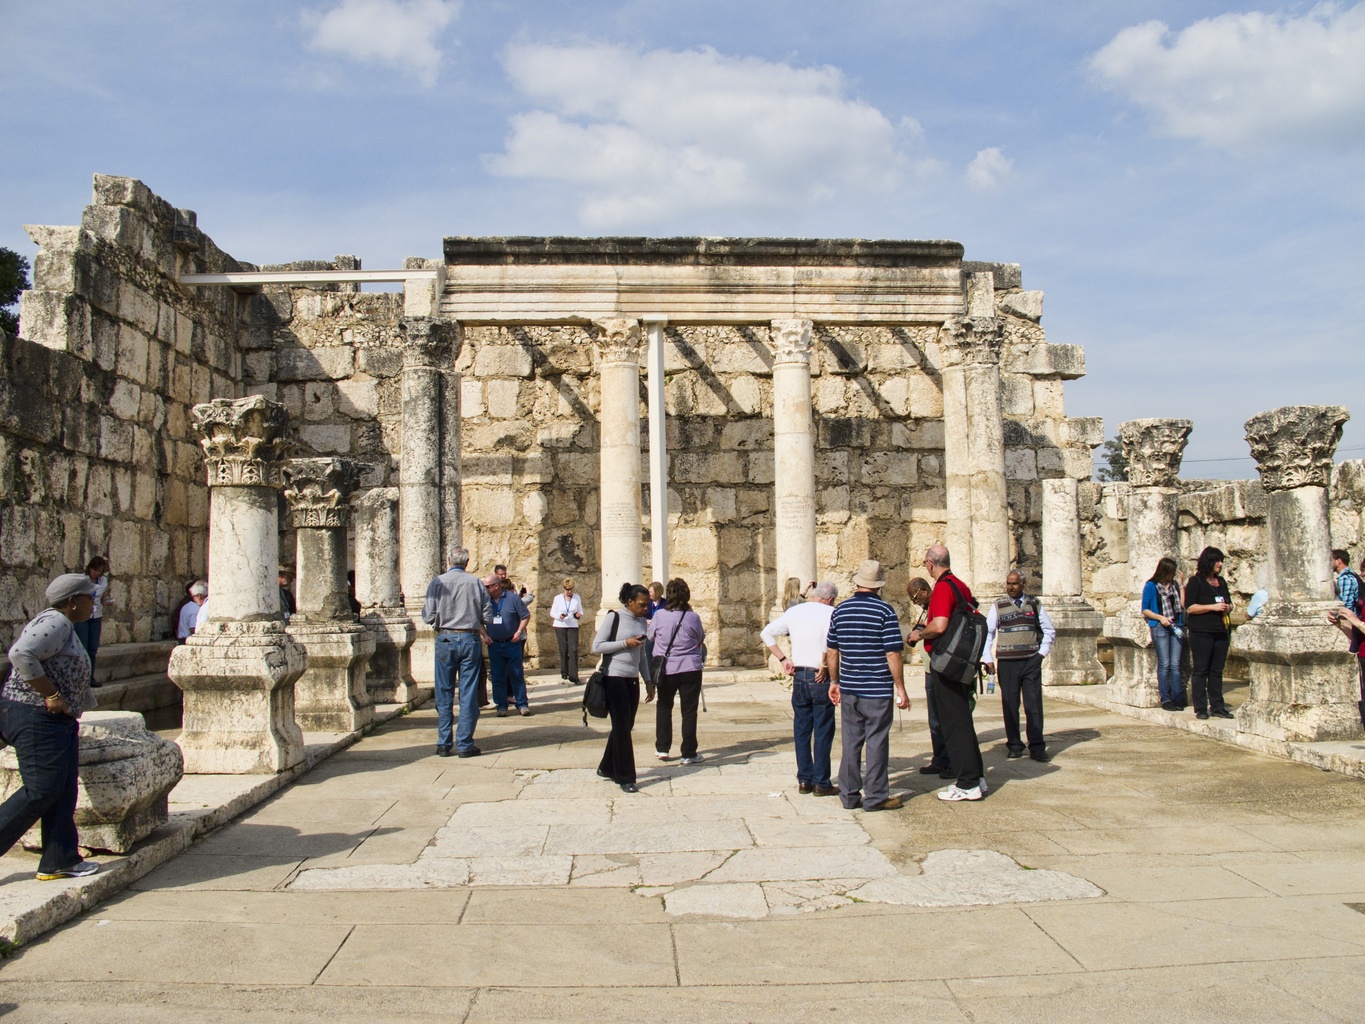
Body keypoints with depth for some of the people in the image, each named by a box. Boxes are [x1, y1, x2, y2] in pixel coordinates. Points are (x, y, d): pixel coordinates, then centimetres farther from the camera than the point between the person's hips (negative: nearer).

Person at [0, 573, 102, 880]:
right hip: (35, 717, -11)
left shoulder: (65, 627, 19)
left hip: (59, 721, 11)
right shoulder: (54, 622, -14)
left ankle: (59, 861, 10)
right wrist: (52, 696, -24)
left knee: (63, 792, 7)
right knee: (41, 790, -10)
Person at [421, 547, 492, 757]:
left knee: (444, 694, 9)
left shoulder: (437, 583, -5)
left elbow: (428, 617, -6)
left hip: (445, 639, 0)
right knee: (468, 694, 5)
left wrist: (424, 605, 16)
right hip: (470, 639, 0)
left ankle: (443, 744, 12)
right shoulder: (475, 582, -3)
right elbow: (487, 615, -2)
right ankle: (465, 745, 6)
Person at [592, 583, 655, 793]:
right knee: (622, 727, -5)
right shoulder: (613, 617, -9)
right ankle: (626, 779, 1)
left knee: (625, 726, 11)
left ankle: (607, 768, 27)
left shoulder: (642, 622, 11)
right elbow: (596, 646, -11)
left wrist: (648, 681, 16)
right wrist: (625, 643, -17)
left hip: (632, 679, 7)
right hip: (614, 678, -7)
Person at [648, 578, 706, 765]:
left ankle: (662, 748, 21)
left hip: (666, 669, 1)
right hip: (690, 668, -1)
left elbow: (650, 636, 8)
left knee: (664, 707, 19)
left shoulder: (659, 615, -8)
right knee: (689, 711, 5)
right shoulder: (693, 617, -9)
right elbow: (701, 639, 7)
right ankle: (688, 754, 7)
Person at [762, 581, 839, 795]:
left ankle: (804, 780, 18)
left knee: (801, 730, 12)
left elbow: (767, 633, 9)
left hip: (799, 675, 5)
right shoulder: (829, 612, -8)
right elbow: (830, 638, -28)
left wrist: (783, 659, 9)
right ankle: (821, 783, 7)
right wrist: (824, 665, -16)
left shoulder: (794, 611, 8)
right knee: (823, 731, 4)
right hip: (820, 678, -5)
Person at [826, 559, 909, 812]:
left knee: (851, 743, 11)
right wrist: (901, 688, -6)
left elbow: (832, 651, 9)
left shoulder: (840, 610, 4)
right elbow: (892, 654, -13)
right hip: (877, 690, -4)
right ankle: (876, 797, 9)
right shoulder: (884, 611, -10)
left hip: (848, 688, 4)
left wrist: (834, 681, 19)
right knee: (876, 742, 3)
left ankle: (849, 795, 17)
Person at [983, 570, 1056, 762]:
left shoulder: (1035, 604, 9)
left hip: (1031, 661, 1)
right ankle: (1014, 745, 11)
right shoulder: (997, 606, 4)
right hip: (1006, 662, 0)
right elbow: (987, 633, 3)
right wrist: (987, 660, -5)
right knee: (1010, 705, 2)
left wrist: (1042, 652, 4)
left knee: (1034, 704, -2)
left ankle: (1037, 748, 2)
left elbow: (1049, 630, 15)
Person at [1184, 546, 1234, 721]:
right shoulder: (1195, 581, -4)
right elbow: (1190, 607, -10)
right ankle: (1200, 708, 1)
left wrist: (1228, 608, 3)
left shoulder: (1221, 581, 16)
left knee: (1217, 671, 8)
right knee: (1200, 670, -2)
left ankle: (1217, 707, 13)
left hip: (1220, 632, 6)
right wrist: (1213, 607, -17)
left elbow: (1229, 603, 26)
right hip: (1201, 632, -6)